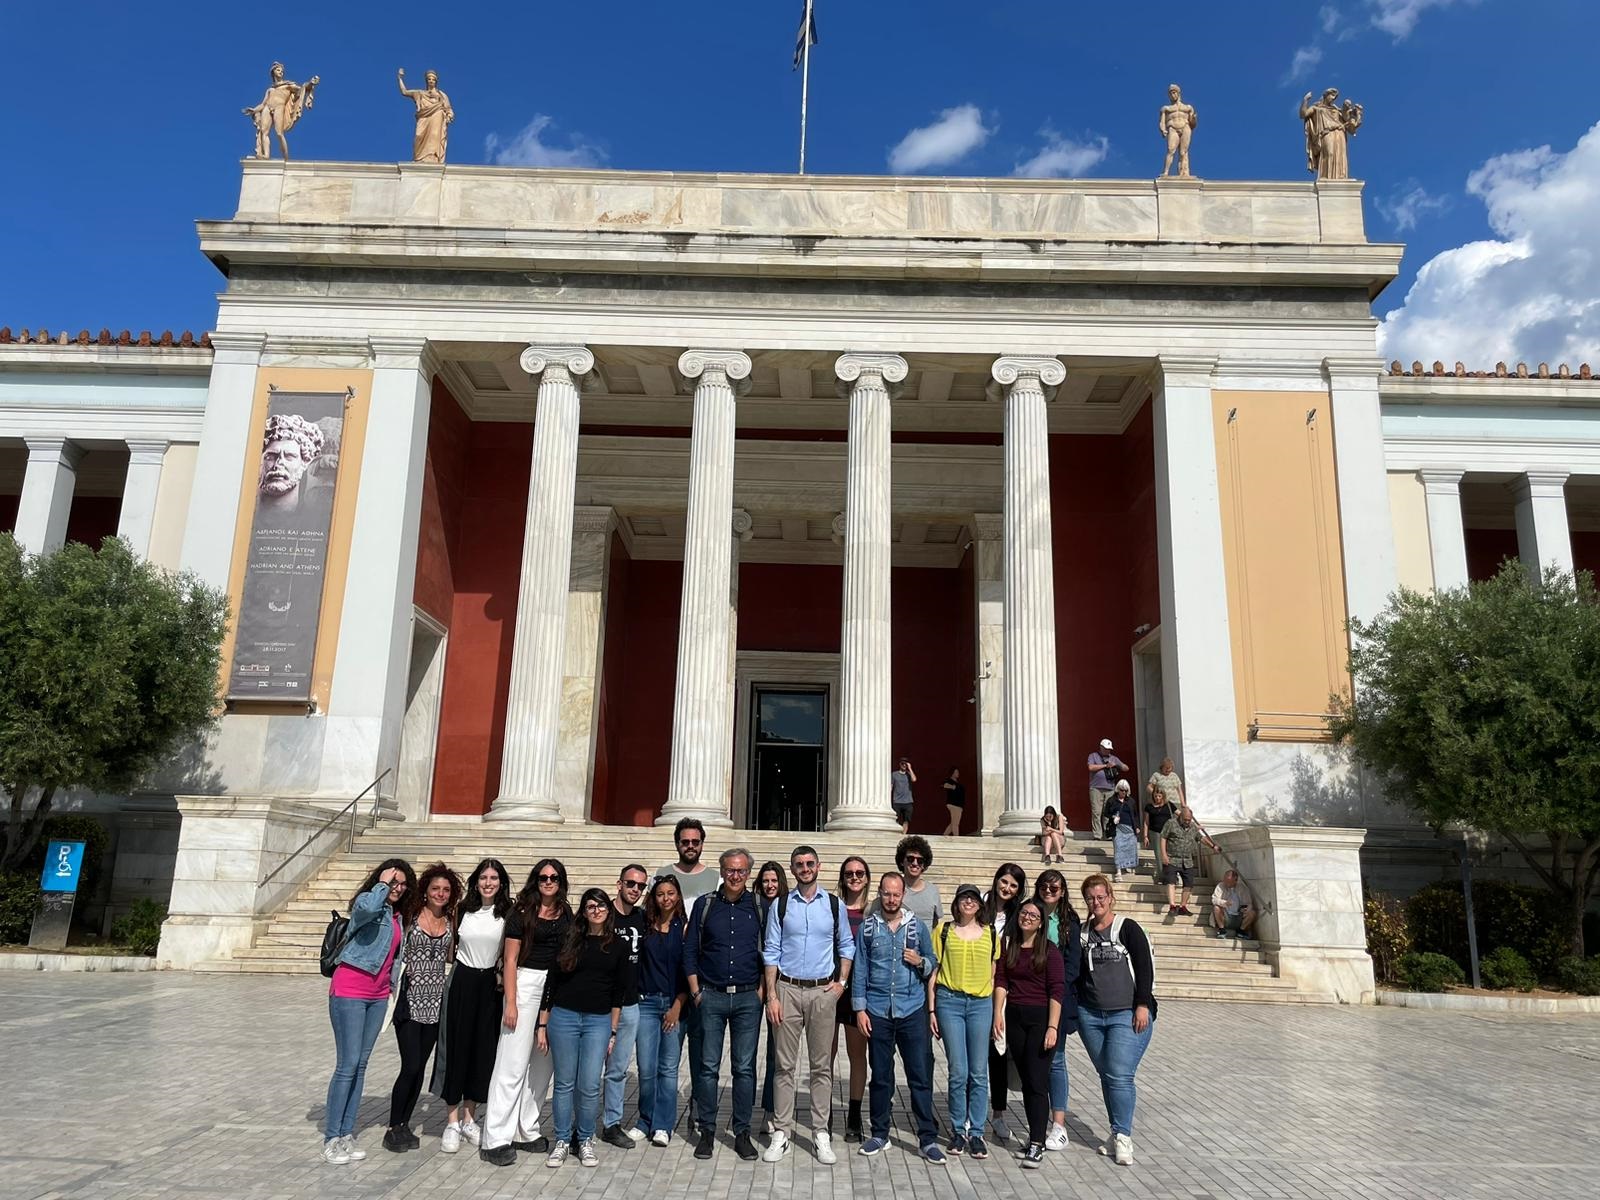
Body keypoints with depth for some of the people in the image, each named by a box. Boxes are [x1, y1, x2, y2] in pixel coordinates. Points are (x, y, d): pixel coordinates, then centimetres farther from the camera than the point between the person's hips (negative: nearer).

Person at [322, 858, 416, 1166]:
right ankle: (331, 1138, 2)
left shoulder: (398, 916, 13)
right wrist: (382, 884, -19)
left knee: (360, 1065, 11)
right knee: (347, 1065, -6)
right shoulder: (367, 902, -8)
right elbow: (368, 908, -34)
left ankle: (346, 1133, 17)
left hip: (378, 995, 7)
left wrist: (392, 986, 12)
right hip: (349, 991, -7)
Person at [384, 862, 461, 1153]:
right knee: (411, 1066, -8)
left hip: (435, 1002, 4)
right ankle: (393, 1128, 9)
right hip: (409, 999, -4)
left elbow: (449, 957, 12)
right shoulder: (411, 916, -4)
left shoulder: (451, 921, 7)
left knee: (419, 1068, 9)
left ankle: (404, 1125, 23)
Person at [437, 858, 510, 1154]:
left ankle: (469, 1117, 22)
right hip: (462, 982, 0)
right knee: (456, 1046, 0)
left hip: (490, 985, 0)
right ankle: (452, 1122, 10)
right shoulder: (463, 910, 1)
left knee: (484, 1049, 6)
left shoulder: (508, 914, -3)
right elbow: (451, 944, 12)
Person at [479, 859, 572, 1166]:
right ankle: (495, 1139, 0)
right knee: (513, 1063, -5)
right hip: (526, 984, -5)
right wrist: (510, 1002, -11)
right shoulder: (522, 913, -2)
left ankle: (526, 1132, 19)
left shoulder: (566, 915, 11)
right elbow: (510, 959, -4)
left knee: (542, 1064, 8)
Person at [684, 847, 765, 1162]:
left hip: (747, 997, 0)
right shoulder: (704, 905, 3)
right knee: (708, 1067, 4)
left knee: (745, 1068, 4)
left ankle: (742, 1133, 15)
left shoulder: (759, 907, 3)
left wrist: (763, 989, -1)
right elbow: (690, 950, 5)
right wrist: (695, 991, 0)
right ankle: (707, 1131, 16)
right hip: (711, 996, 0)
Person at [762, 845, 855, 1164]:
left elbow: (846, 945, 13)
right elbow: (771, 953, 1)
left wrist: (841, 982, 2)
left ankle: (821, 1134, 12)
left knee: (822, 1066, 5)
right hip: (787, 989, -1)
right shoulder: (779, 905, 1)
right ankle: (781, 1132, 11)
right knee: (785, 1065, 4)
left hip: (823, 991, 1)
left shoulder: (834, 905, 4)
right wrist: (771, 996, -5)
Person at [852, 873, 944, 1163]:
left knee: (920, 1075, 0)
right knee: (880, 1077, 10)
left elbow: (933, 964, 12)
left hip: (912, 1010, 0)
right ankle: (879, 1134, 23)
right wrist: (860, 1009, -1)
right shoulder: (868, 927, 2)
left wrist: (921, 962, -11)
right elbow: (860, 970, 3)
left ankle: (928, 1138, 8)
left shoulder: (918, 926, 3)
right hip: (878, 1011, 0)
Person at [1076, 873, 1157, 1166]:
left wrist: (1143, 1005, -12)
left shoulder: (1127, 928, -3)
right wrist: (1075, 1008, 11)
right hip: (1090, 1015, 4)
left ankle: (1122, 1137, -1)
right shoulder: (1082, 933, 10)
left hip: (1128, 1014, -4)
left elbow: (1145, 967, -6)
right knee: (1106, 1075, 8)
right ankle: (1118, 1133, 18)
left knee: (1120, 1075, -11)